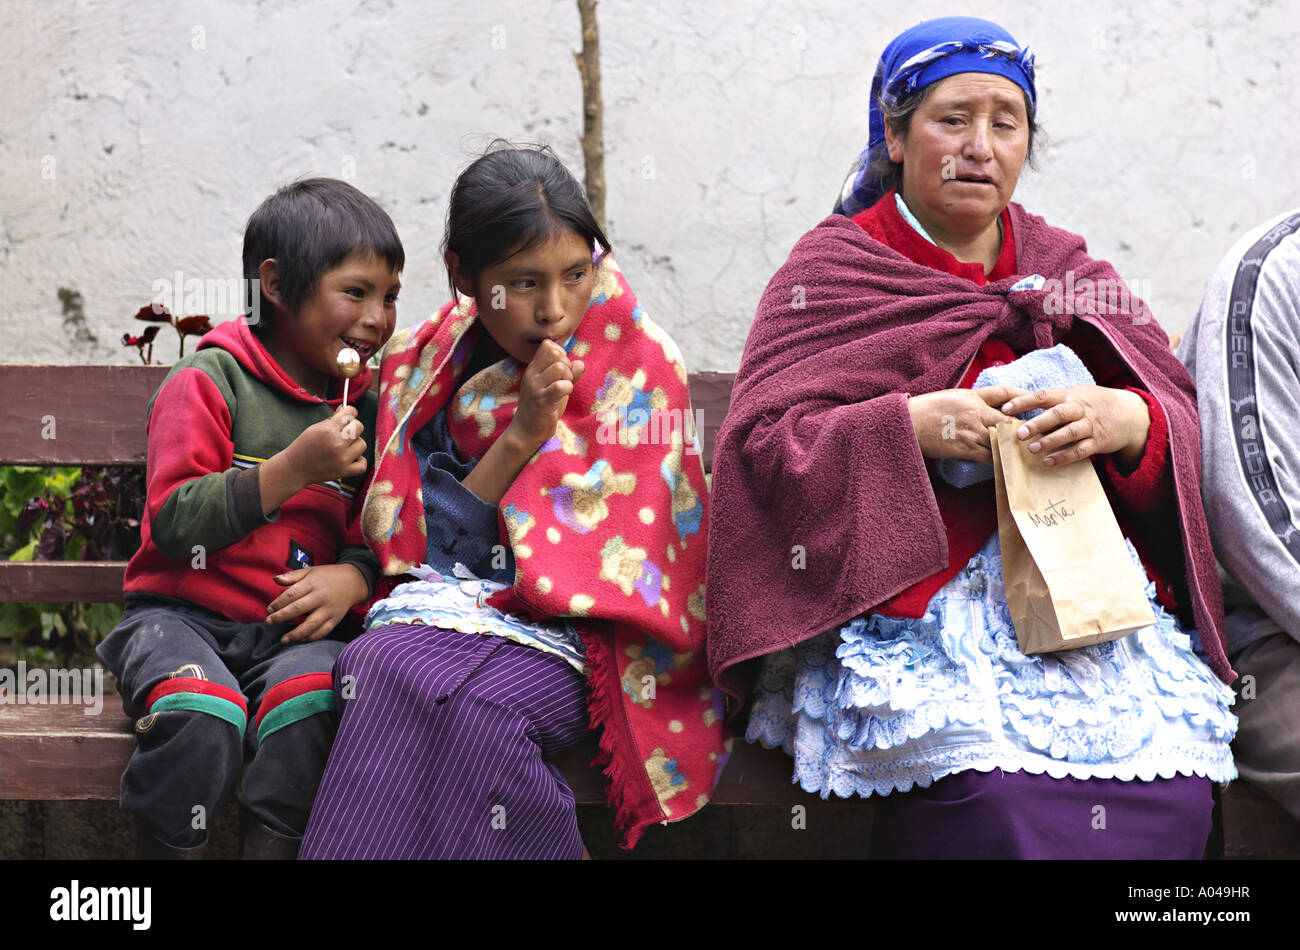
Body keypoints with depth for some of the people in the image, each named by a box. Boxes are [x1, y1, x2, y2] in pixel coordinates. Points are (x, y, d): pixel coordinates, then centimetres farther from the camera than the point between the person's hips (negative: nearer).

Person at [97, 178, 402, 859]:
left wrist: (352, 575, -7)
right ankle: (166, 848, -10)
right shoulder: (208, 383, -3)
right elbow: (172, 522, -14)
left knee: (310, 695, -31)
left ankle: (272, 844, -15)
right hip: (183, 615, -3)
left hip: (291, 628, 3)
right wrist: (294, 468, -20)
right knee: (203, 715, -33)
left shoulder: (364, 407, 13)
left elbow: (375, 533, 17)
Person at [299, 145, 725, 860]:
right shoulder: (423, 365, 9)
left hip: (575, 632, -3)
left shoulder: (638, 364, 0)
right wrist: (521, 435, -11)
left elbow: (623, 552, -3)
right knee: (387, 668, -34)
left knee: (481, 706, -36)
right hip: (439, 613, 3)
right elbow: (421, 547, 3)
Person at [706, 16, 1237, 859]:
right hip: (900, 592, -4)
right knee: (998, 797, -32)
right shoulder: (832, 269, 7)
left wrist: (1126, 419, -12)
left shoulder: (1065, 268, 19)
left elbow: (1181, 409, 12)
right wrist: (907, 426, -18)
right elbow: (759, 445, -3)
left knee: (1170, 790, -23)